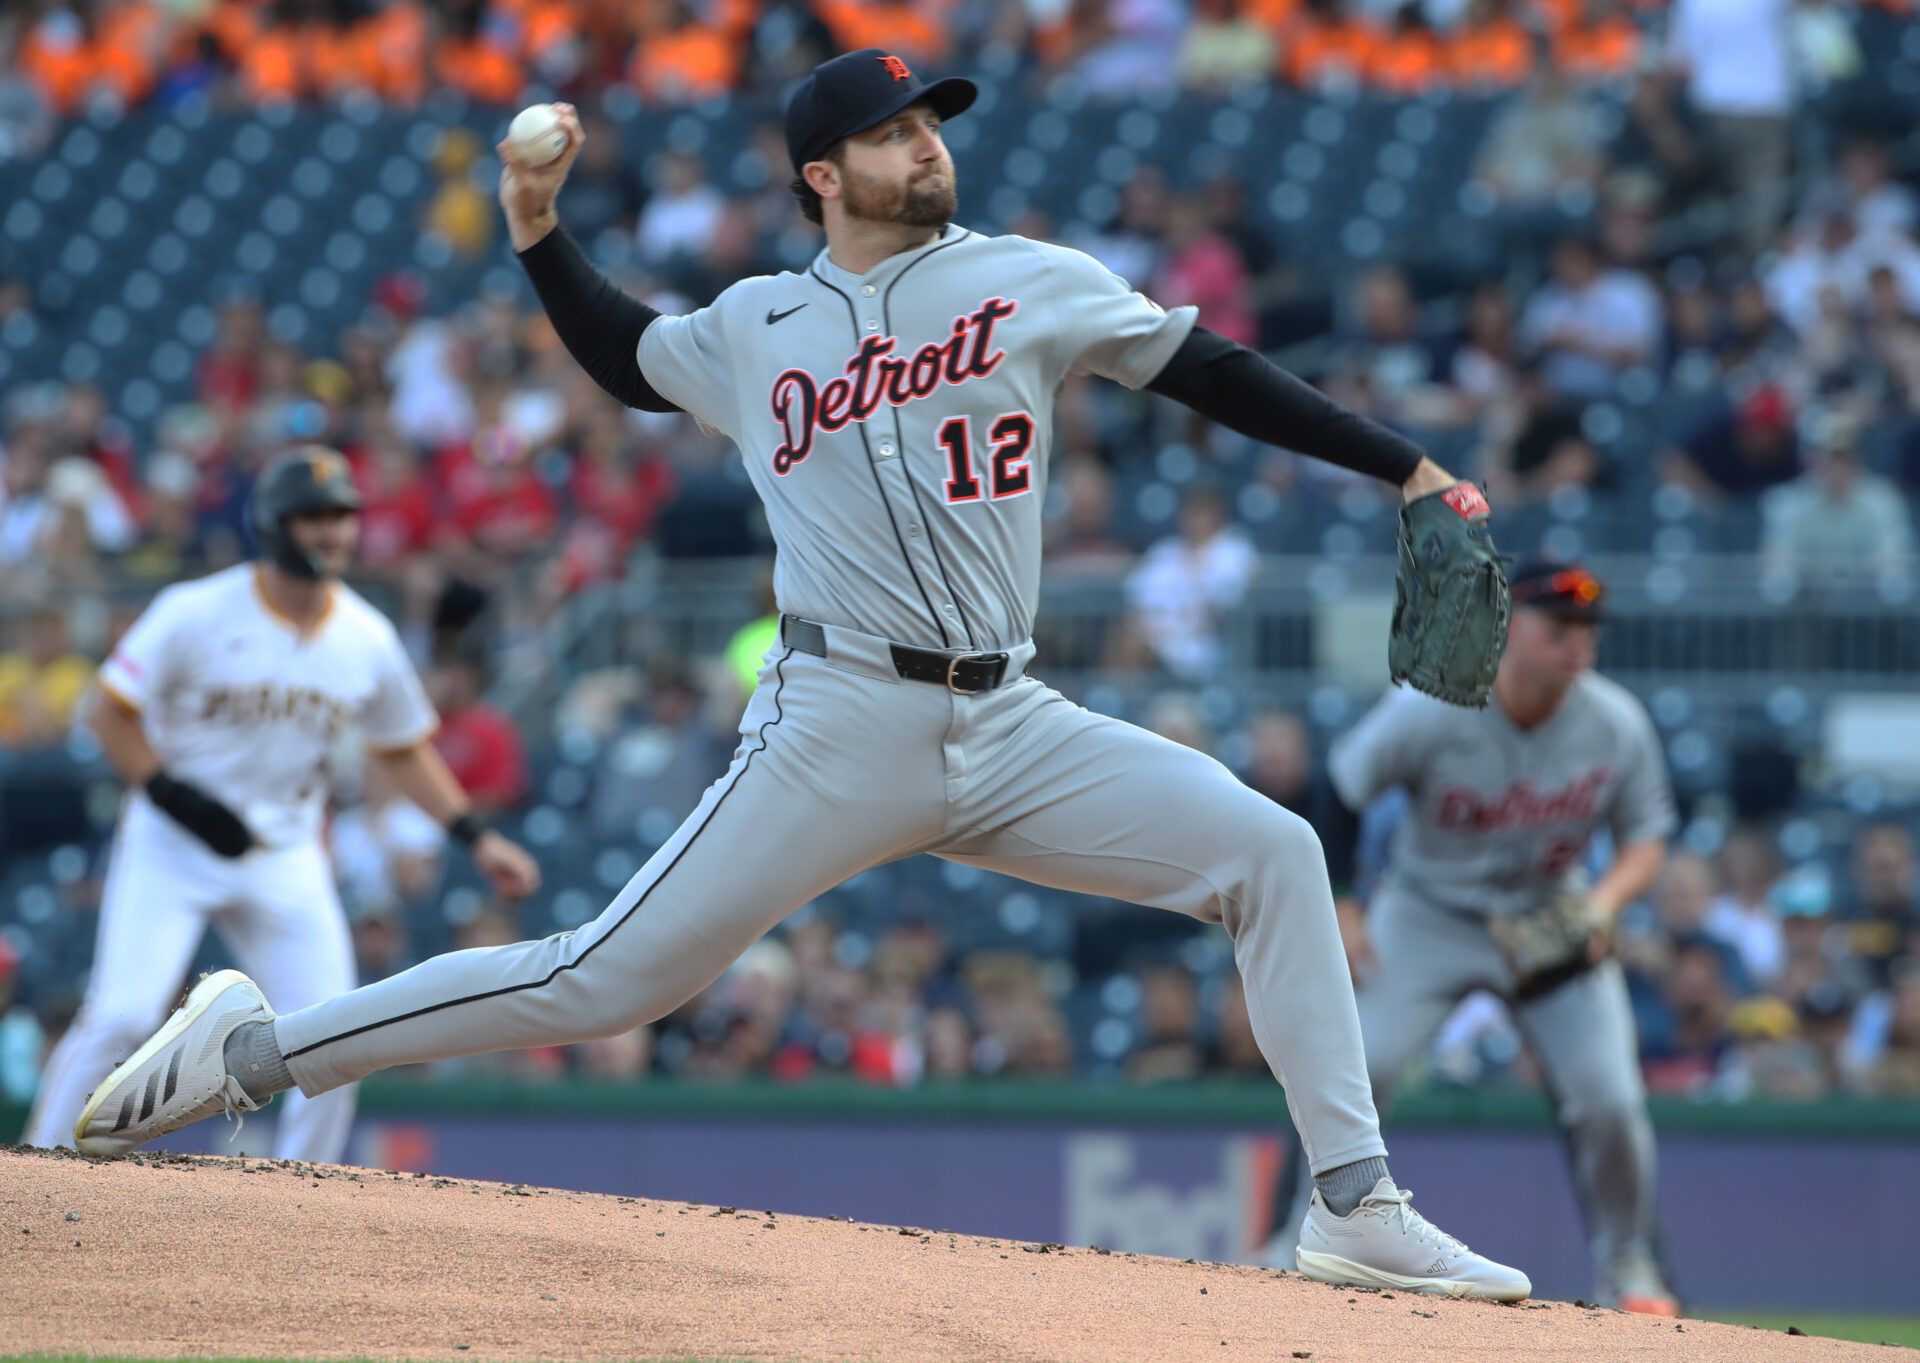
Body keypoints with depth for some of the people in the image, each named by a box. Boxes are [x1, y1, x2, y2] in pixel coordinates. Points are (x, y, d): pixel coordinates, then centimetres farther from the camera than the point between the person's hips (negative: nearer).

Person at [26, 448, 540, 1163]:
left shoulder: (368, 640, 1)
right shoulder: (198, 613, -12)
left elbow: (401, 749, 15)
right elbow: (108, 709, -8)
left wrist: (475, 837, 7)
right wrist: (172, 794, -19)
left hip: (286, 857, 4)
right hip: (173, 843, -4)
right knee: (121, 1016, -16)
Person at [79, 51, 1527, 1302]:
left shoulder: (1029, 283, 7)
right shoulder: (754, 332, 10)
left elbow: (1213, 372, 6)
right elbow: (628, 357, 30)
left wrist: (1404, 466, 3)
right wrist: (542, 235, 15)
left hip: (1011, 730, 2)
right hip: (839, 729, -2)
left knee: (1271, 851, -13)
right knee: (605, 981, -6)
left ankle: (1358, 1207, -8)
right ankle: (253, 1052, 5)